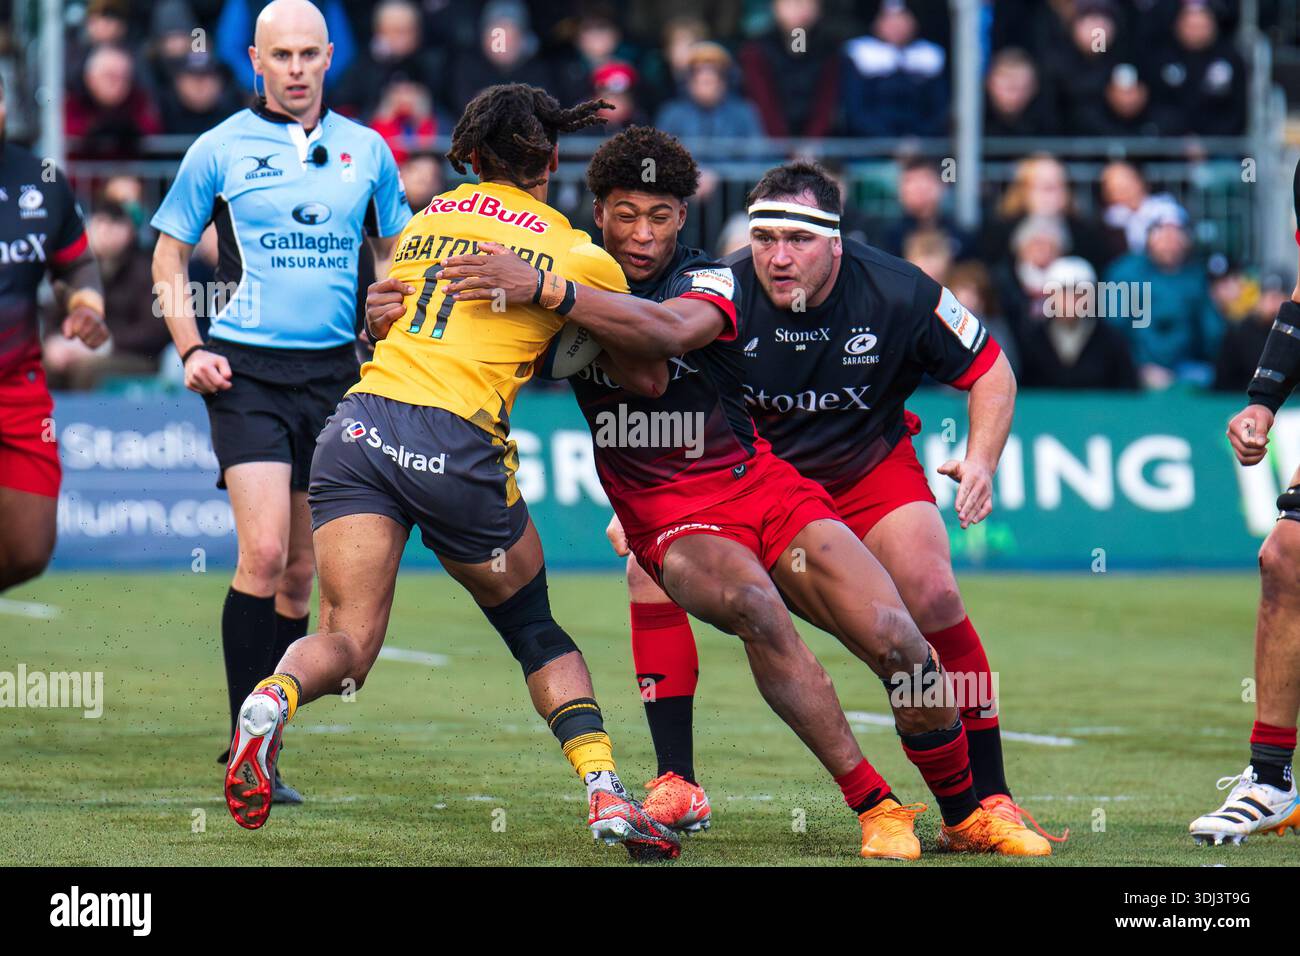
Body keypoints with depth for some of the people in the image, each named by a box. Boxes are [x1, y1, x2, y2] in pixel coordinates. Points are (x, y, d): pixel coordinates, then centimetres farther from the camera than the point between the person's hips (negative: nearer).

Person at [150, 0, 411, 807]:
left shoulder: (367, 151, 9)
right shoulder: (221, 149, 1)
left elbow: (394, 255, 21)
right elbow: (169, 257, 9)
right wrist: (191, 348, -4)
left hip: (335, 373, 3)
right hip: (247, 371, -3)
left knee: (300, 573, 6)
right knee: (264, 554, -17)